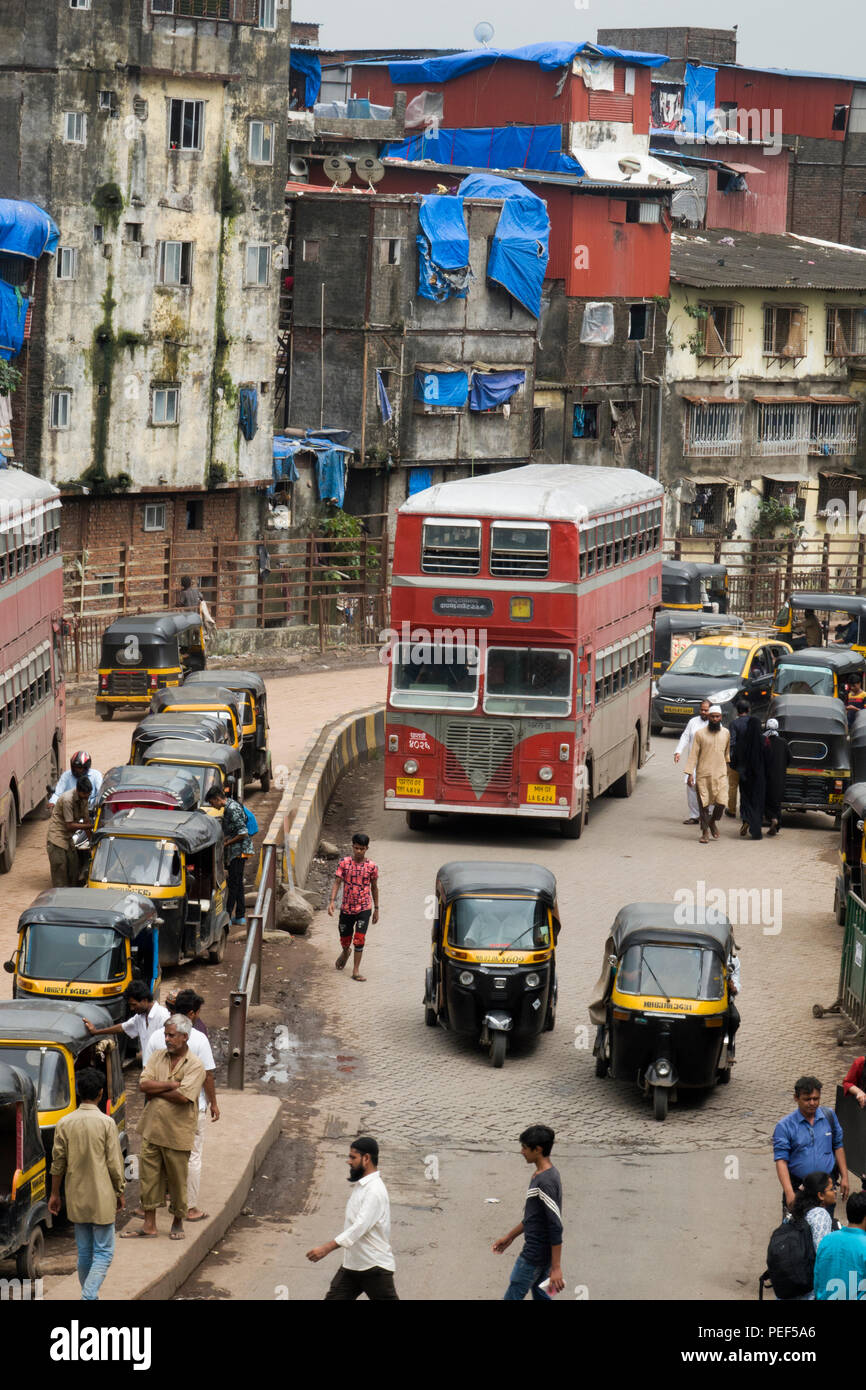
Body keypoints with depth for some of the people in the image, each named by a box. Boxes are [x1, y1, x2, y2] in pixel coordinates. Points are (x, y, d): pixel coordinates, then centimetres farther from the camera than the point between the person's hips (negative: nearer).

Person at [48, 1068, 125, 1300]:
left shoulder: (64, 1123, -3)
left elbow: (58, 1163, 2)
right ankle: (90, 1296, -16)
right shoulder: (106, 1123, -12)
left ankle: (88, 1294, 22)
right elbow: (114, 1163, -8)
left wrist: (55, 1194, 13)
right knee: (103, 1252, 1)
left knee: (84, 1252, 15)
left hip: (77, 1199, 4)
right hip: (102, 1198, -4)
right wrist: (120, 1193, 5)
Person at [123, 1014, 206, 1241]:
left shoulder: (194, 1066, -8)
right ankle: (149, 1225, 14)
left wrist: (156, 1091, -10)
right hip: (152, 1129, 4)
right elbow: (144, 1084, -5)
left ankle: (177, 1222, 23)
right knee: (149, 1177, 6)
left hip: (178, 1133, -4)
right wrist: (171, 1084, -14)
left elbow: (183, 1096, -21)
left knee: (177, 1180, 6)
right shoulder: (158, 1057, 8)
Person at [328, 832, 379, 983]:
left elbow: (374, 887, 7)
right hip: (346, 907, 1)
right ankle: (345, 952, 49)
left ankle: (356, 971, -5)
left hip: (364, 908, -1)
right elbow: (337, 882, -8)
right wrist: (332, 901, -22)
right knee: (345, 940, 13)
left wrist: (376, 909, 10)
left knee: (359, 939, -12)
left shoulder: (372, 866, -3)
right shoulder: (344, 863, -5)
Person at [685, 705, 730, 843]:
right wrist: (690, 773, -9)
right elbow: (693, 754, -3)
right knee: (704, 804, 0)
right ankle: (705, 831, 12)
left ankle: (714, 822, 18)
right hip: (703, 775, -2)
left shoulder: (726, 733, 8)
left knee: (721, 802, -10)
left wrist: (727, 767, 25)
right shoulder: (700, 734, -1)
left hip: (720, 774, 2)